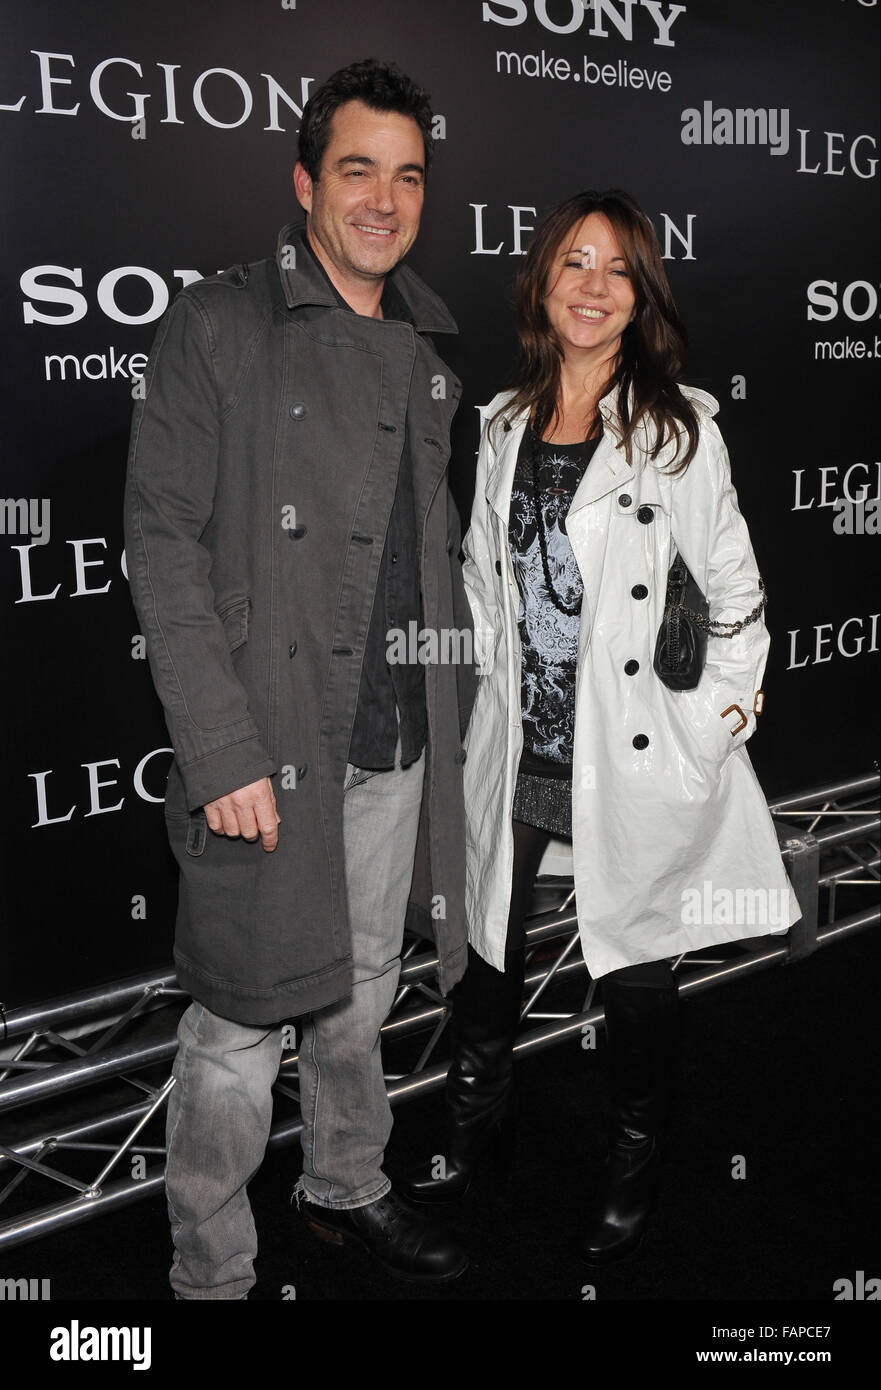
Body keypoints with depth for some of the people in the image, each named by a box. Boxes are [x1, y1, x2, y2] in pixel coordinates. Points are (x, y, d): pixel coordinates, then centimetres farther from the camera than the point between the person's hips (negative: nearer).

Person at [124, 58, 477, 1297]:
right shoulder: (216, 327, -6)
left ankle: (346, 1188, 42)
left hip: (398, 749, 6)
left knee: (360, 996, 20)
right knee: (242, 1027, 4)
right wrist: (223, 753, -17)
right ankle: (211, 1271, 25)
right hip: (267, 749, -5)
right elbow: (164, 548, -11)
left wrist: (456, 713, 12)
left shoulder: (425, 351, 13)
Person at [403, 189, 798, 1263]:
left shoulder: (680, 427, -7)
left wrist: (715, 722, -6)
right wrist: (497, 671, 10)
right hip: (516, 744, 4)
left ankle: (636, 1163, 35)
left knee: (636, 967, 10)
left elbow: (735, 591, -3)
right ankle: (478, 1117, 43)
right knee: (488, 940, 17)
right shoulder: (505, 426, 7)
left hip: (632, 758, -4)